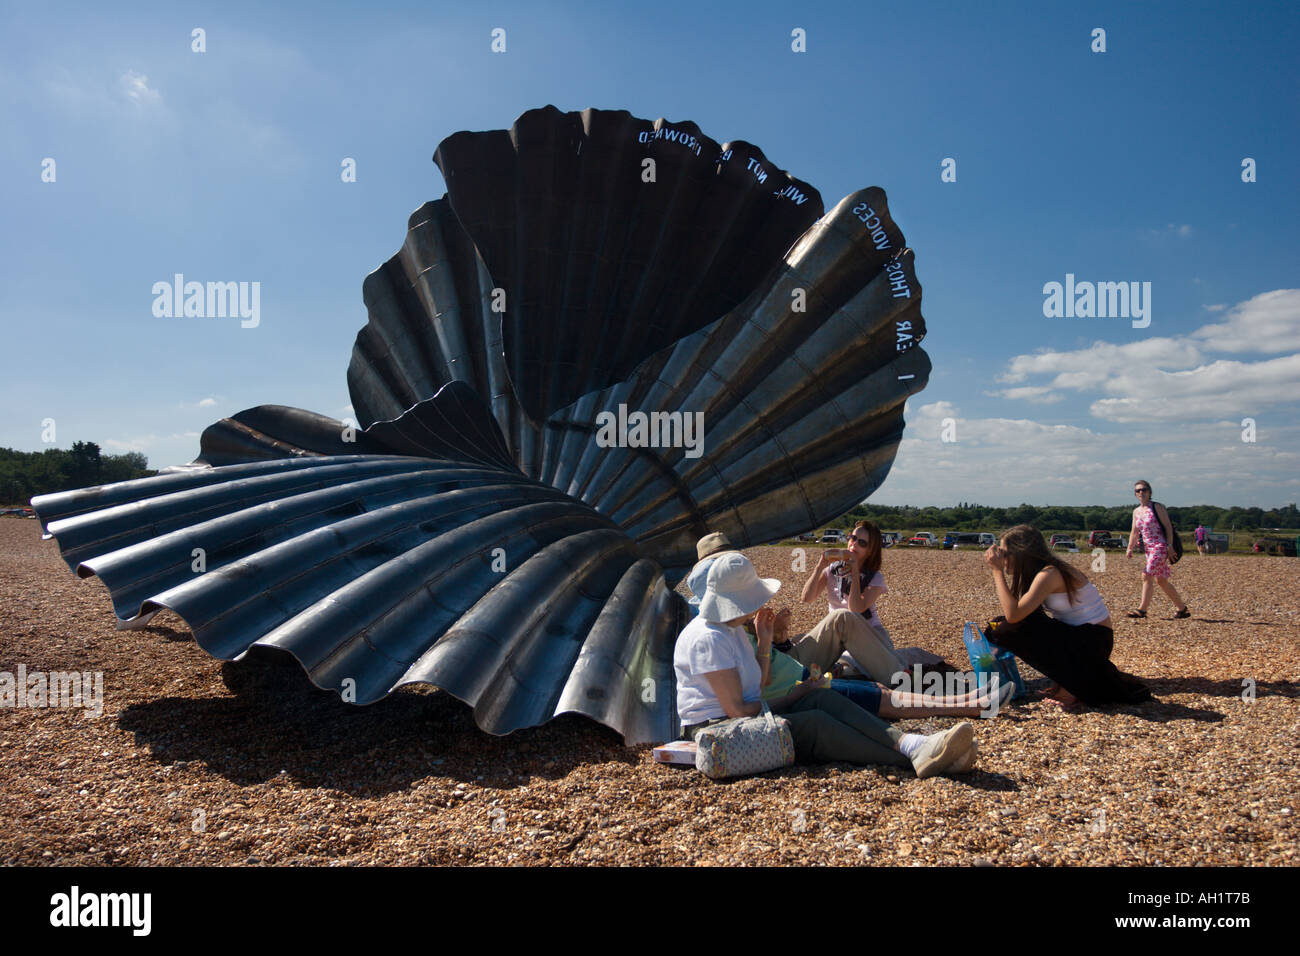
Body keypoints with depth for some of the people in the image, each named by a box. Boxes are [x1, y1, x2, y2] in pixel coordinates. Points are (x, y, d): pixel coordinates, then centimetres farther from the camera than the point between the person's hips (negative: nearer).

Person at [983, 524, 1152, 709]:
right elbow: (1012, 604, 3)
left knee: (1009, 629, -22)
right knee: (999, 626, 0)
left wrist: (998, 571, -24)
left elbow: (1013, 614, -30)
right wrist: (997, 570, -3)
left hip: (1093, 641, -9)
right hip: (1074, 634, 9)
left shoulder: (1049, 574, -22)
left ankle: (1074, 686, -7)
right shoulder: (1039, 570, 4)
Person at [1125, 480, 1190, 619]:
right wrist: (1130, 548, 2)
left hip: (1160, 546, -8)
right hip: (1149, 548, 8)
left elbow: (1168, 526, -8)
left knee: (1146, 576, -15)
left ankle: (1142, 609, -13)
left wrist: (1169, 547, -15)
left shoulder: (1157, 507, -5)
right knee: (1161, 580, 11)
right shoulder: (1136, 511, 13)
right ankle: (1181, 607, 23)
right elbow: (1134, 532, 15)